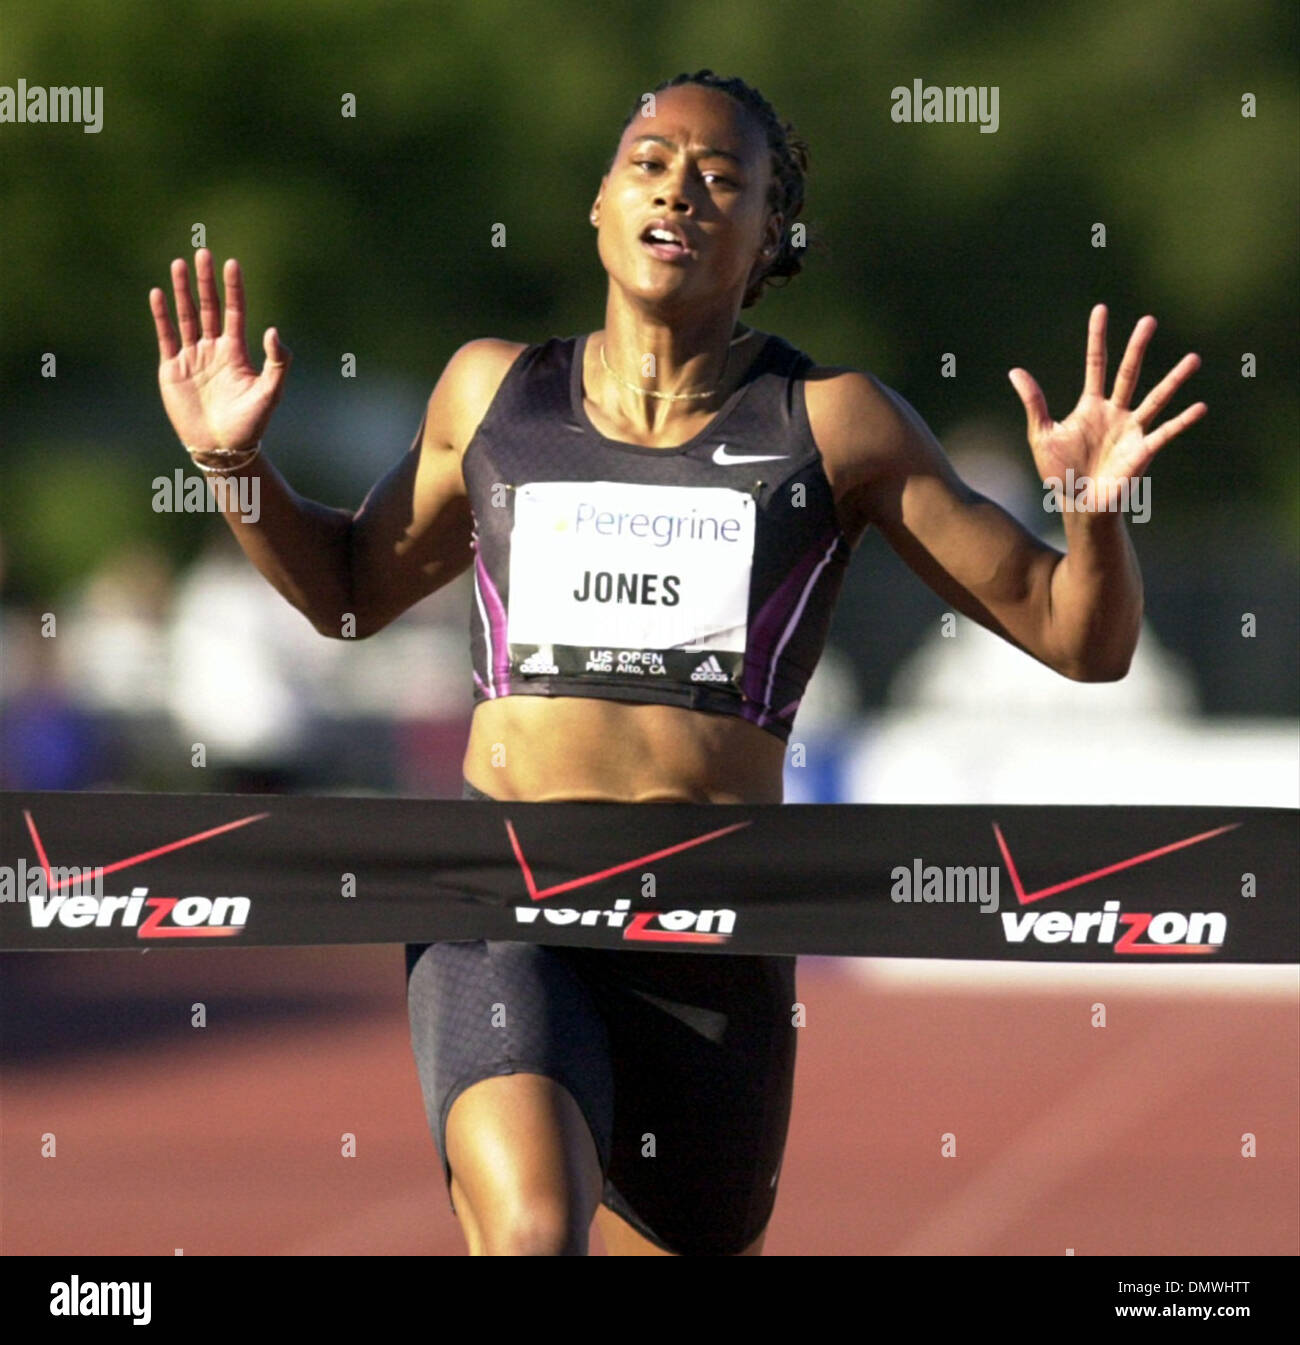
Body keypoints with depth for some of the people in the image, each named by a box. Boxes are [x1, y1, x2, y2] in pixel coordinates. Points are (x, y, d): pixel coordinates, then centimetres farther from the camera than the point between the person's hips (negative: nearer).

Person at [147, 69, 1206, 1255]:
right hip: (499, 903, -1)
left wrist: (1097, 508, -17)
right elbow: (349, 591, 27)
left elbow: (1083, 641, 3)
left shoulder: (833, 424, 4)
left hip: (711, 940, 1)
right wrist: (233, 463, 12)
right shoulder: (495, 391, 11)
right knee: (531, 1238, -28)